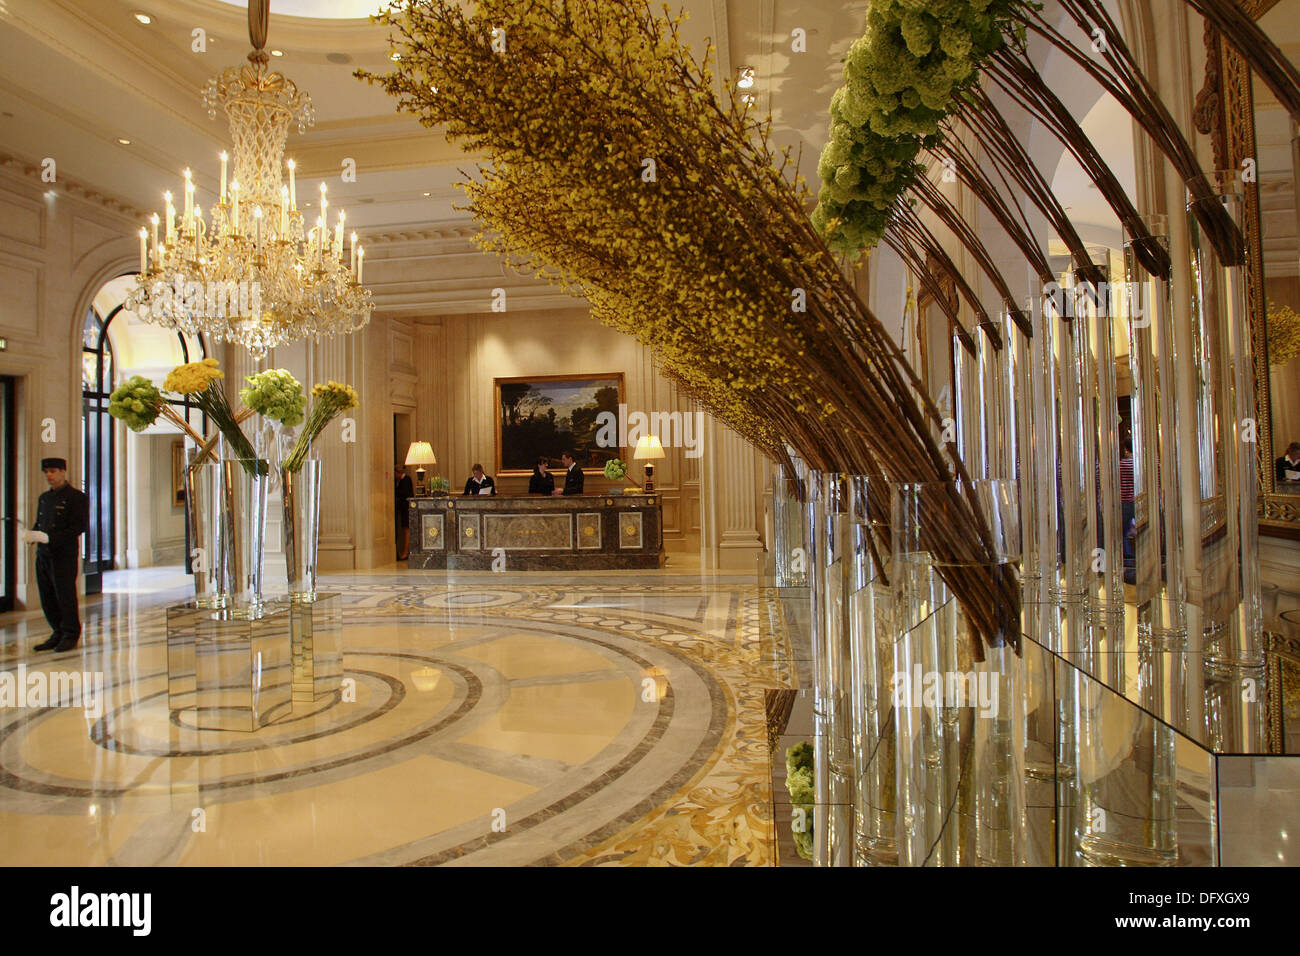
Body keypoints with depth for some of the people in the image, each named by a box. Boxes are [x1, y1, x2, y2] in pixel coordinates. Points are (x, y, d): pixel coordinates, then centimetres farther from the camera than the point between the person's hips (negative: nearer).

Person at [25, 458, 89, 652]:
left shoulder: (77, 497, -6)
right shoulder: (44, 498, 17)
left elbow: (80, 526, -14)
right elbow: (38, 523, 20)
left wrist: (49, 538, -21)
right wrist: (31, 535, -3)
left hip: (64, 555, -7)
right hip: (43, 554, 7)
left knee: (65, 595, -2)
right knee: (47, 597, 8)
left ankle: (70, 635, 9)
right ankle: (58, 634, 19)